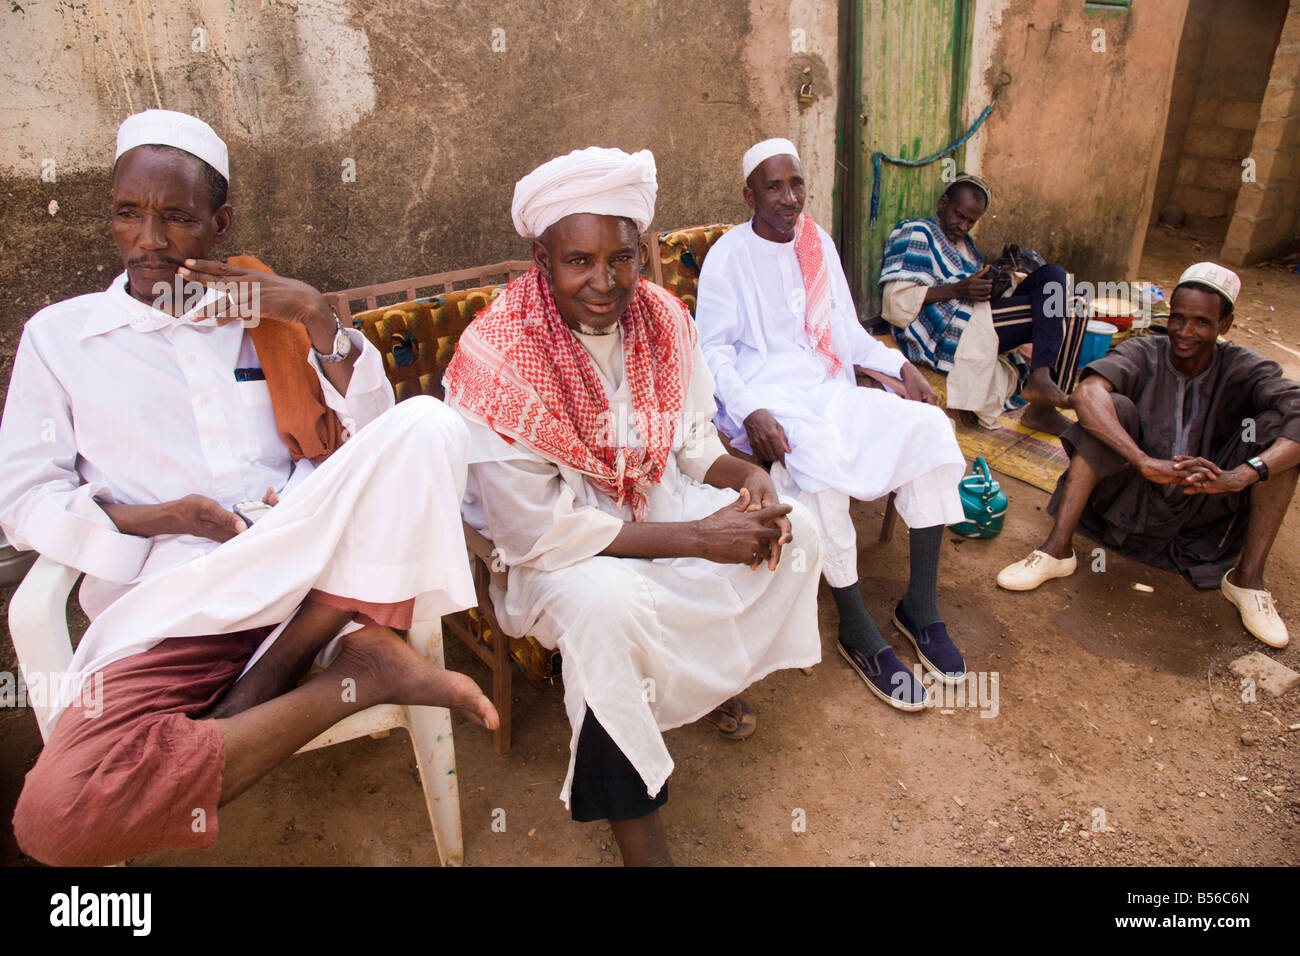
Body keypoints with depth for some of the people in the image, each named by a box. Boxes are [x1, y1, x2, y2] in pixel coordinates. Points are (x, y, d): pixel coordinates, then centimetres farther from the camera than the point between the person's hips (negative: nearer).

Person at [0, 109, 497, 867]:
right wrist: (158, 518, -7)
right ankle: (353, 675, -15)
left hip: (309, 570, 1)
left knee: (428, 426, -25)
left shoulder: (267, 314, 19)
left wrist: (317, 316, -2)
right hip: (168, 601, -1)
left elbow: (374, 444, 9)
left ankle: (265, 679, -18)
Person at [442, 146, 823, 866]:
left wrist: (744, 476, -17)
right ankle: (638, 838, -11)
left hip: (656, 501, 6)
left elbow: (690, 440, 7)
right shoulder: (496, 354, -25)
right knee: (608, 602, -35)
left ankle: (714, 678, 23)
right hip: (550, 545, -6)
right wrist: (696, 539, -27)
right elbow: (534, 526, -27)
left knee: (791, 529, -5)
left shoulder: (662, 317, -6)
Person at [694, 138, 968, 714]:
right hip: (769, 398, -6)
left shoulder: (819, 244, 16)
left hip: (830, 388, 6)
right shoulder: (730, 256, -1)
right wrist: (751, 412, -24)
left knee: (929, 424, -18)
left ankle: (920, 605, -10)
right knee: (819, 458, -37)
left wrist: (897, 364, 4)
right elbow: (714, 349, -8)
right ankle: (857, 631, -22)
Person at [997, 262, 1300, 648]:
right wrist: (1147, 463, -45)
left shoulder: (1243, 370, -6)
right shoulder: (1143, 354, -11)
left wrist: (1241, 476, -43)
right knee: (1116, 406, -25)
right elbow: (1085, 394, -33)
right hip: (1132, 503, -1)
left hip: (1203, 511, 2)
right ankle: (1056, 549, -29)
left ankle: (1247, 577, -14)